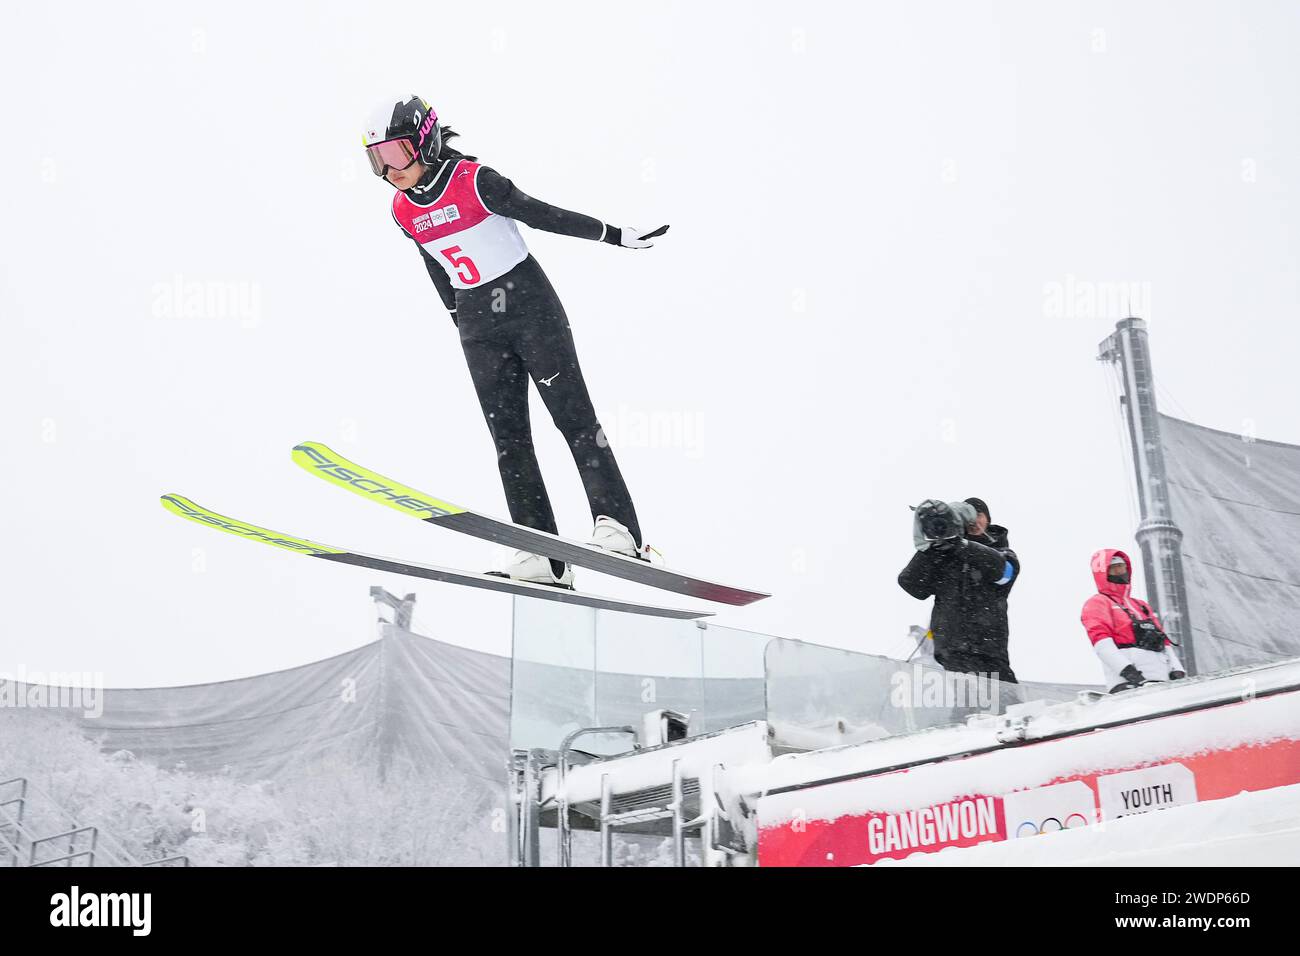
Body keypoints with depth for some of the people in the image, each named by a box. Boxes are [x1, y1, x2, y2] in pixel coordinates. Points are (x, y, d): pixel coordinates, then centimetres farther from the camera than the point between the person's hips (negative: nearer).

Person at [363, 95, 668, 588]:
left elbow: (541, 214, -11)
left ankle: (617, 526, -10)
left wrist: (615, 235, -10)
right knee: (508, 436, -2)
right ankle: (544, 557, -4)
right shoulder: (403, 210, 5)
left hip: (531, 305, -5)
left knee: (574, 417, -10)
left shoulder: (474, 181, -14)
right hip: (480, 327, 6)